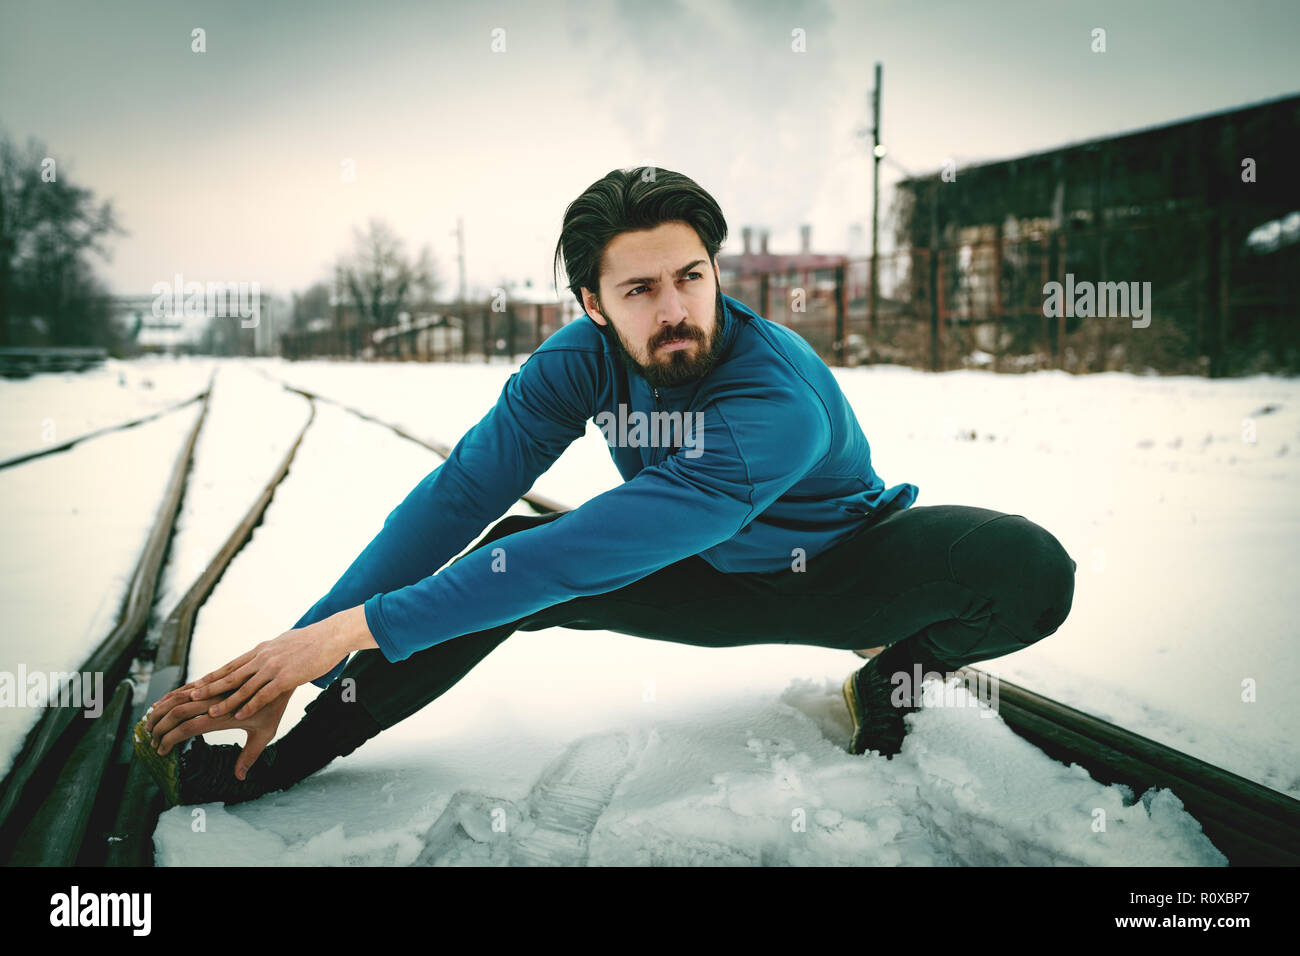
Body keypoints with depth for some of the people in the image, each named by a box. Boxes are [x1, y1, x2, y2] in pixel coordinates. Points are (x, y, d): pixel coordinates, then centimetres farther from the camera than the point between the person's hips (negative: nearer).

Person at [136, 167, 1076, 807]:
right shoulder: (582, 360, -20)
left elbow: (595, 550, -44)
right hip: (708, 580, 4)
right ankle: (280, 760, -9)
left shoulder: (783, 402, -39)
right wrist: (294, 660, -30)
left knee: (1029, 568, -34)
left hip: (841, 572, -3)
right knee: (511, 553, -20)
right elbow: (456, 497, -23)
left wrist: (362, 626, -44)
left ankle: (895, 675, -1)